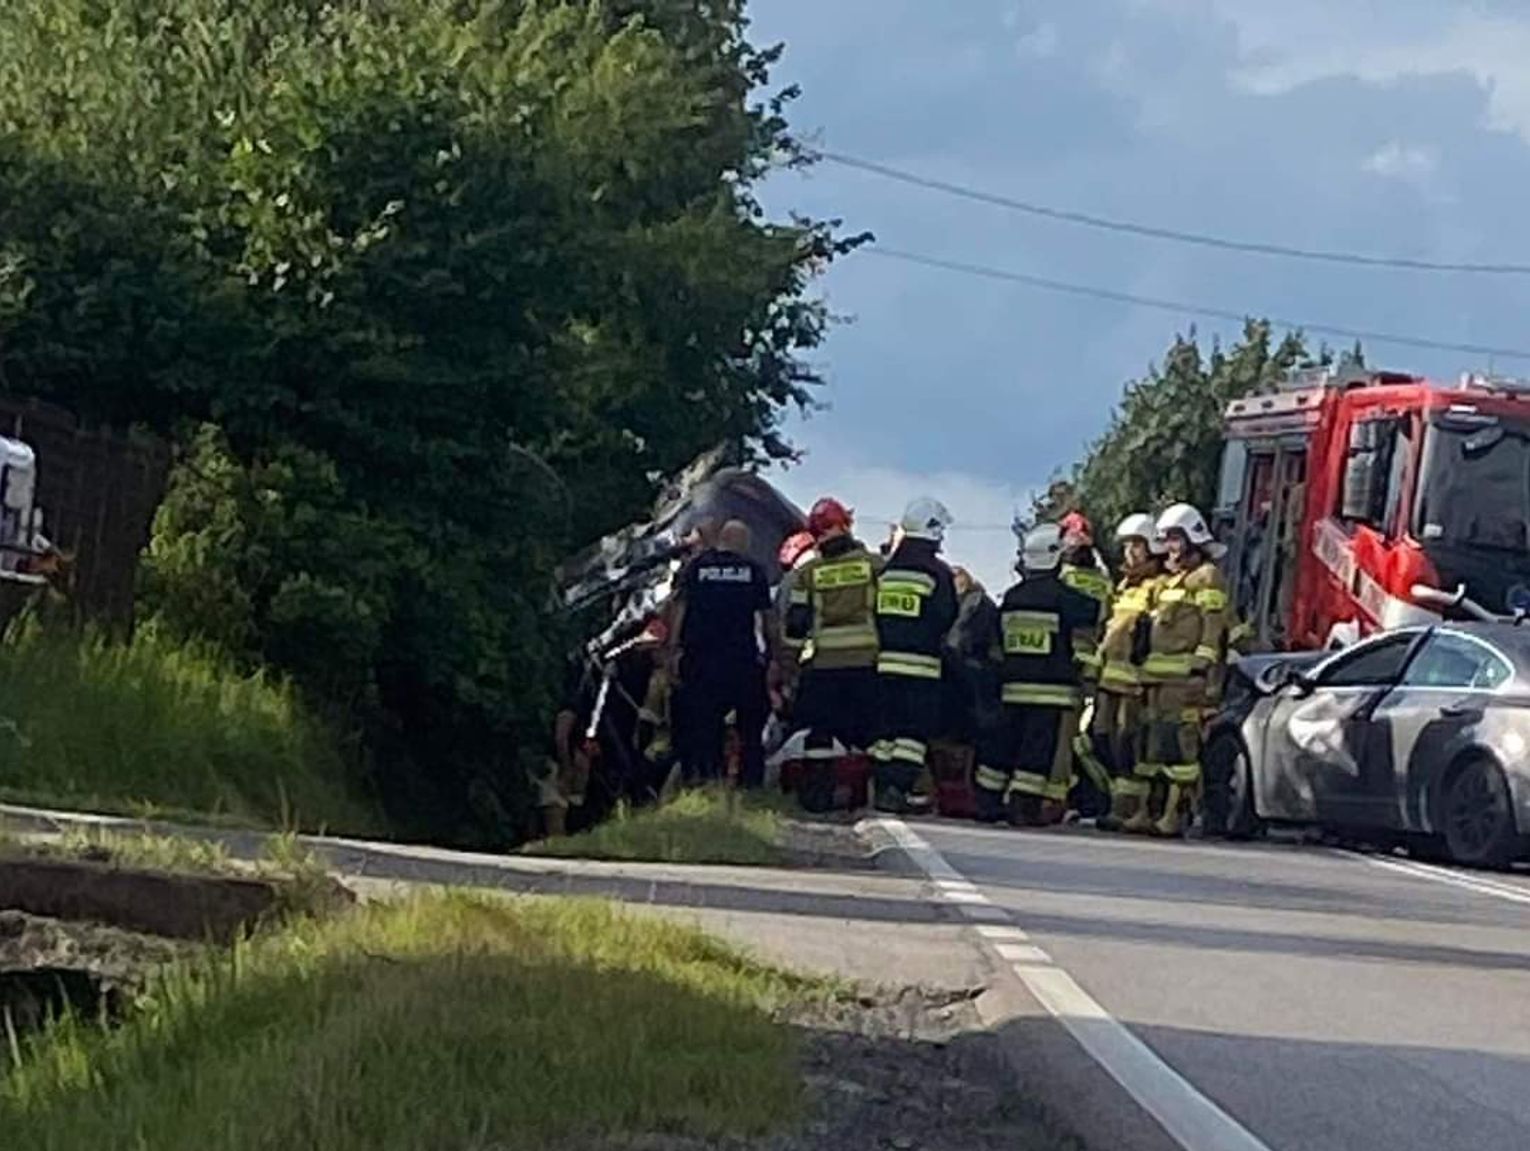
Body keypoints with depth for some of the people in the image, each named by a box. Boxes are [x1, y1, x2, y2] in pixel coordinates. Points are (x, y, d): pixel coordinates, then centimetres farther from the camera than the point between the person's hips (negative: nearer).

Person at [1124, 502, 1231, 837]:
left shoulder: (1206, 577, -3)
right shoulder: (1169, 580, 26)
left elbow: (1213, 627, -11)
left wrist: (1201, 667, -19)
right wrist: (1147, 671, 23)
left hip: (1185, 675, -10)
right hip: (1159, 676, 10)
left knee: (1182, 744, -13)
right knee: (1156, 744, 8)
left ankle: (1178, 813, -16)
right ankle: (1155, 810, 11)